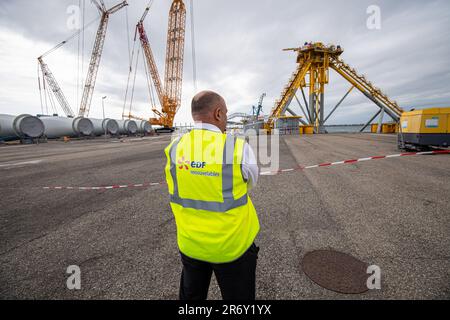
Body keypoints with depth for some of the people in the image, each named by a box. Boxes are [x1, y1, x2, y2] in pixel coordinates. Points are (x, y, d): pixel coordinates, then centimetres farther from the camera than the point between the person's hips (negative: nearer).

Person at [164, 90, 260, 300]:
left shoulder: (174, 149, -11)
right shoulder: (238, 148, -22)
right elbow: (252, 182, -5)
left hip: (190, 243, 4)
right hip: (232, 245, -3)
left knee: (191, 295, 30)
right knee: (238, 296, 24)